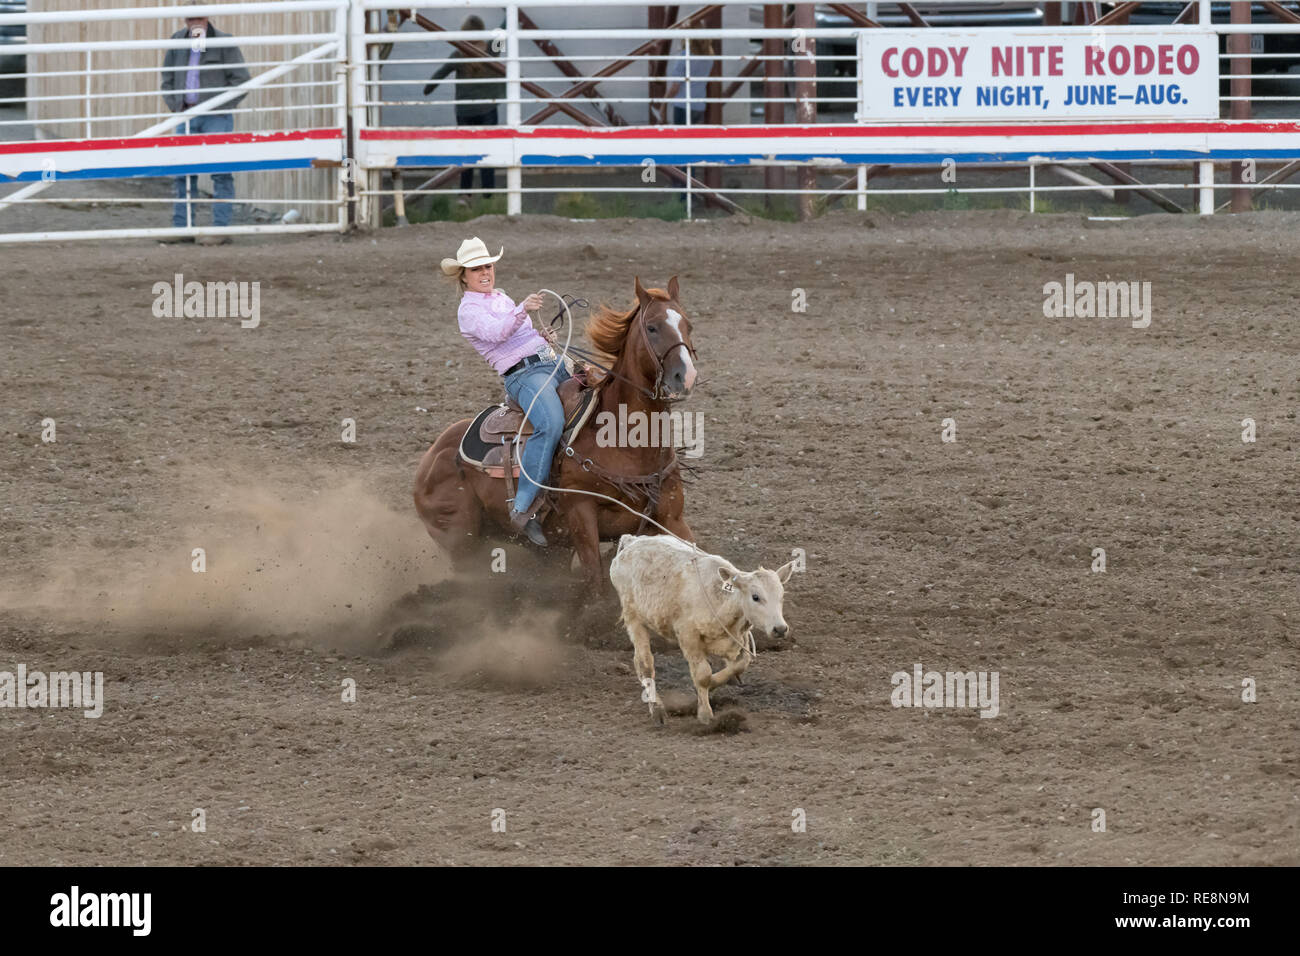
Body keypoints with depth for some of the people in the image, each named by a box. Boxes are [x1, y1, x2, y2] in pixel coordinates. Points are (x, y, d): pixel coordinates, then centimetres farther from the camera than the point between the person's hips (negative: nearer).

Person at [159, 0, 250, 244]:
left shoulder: (224, 43, -3)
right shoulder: (177, 42, 10)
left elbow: (241, 80, -4)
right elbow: (167, 79, 19)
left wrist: (220, 106, -9)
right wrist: (175, 106, 6)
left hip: (216, 117, -5)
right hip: (186, 118, 5)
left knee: (220, 173, -6)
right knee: (182, 173, 5)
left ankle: (221, 229, -4)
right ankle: (183, 227, 11)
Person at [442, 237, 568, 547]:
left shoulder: (501, 297, 21)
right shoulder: (469, 310, -4)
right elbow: (496, 332, -26)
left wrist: (544, 336, 15)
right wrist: (521, 311, -42)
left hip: (553, 361, 9)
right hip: (523, 373, -9)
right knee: (551, 423, -35)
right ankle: (522, 511, -36)